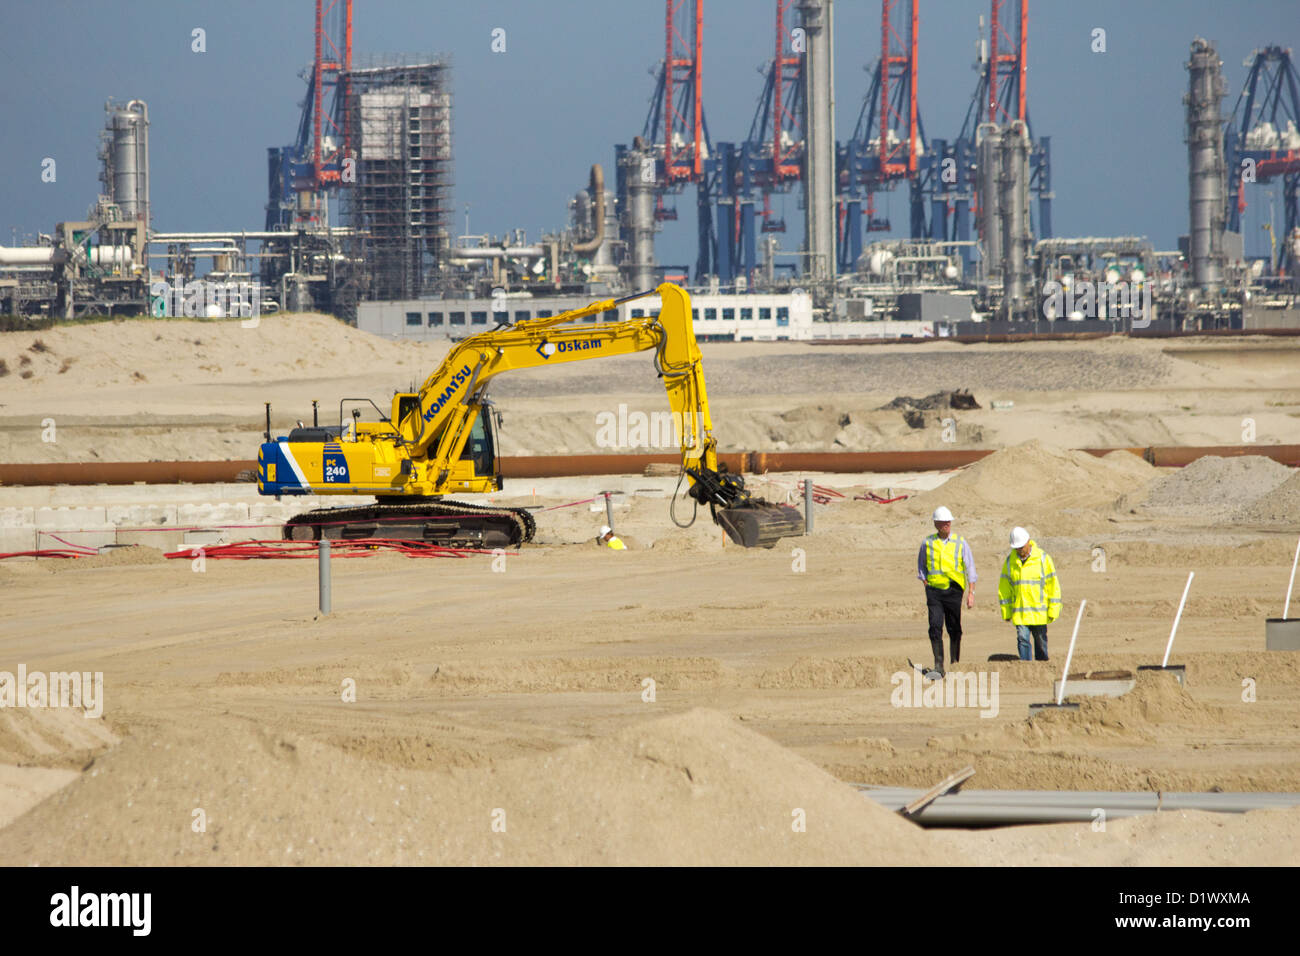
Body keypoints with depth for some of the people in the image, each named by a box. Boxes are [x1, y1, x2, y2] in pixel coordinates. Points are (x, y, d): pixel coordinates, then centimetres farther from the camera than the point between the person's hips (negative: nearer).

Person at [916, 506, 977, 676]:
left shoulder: (960, 543, 3)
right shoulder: (927, 543, 5)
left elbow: (970, 569, 3)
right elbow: (921, 567, 16)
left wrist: (971, 593, -4)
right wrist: (926, 587, 6)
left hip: (954, 590, 0)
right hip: (934, 590, 0)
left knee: (954, 628, 5)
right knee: (935, 627, -12)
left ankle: (955, 661, 19)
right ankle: (938, 664, -9)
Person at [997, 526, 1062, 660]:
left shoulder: (1043, 558, -3)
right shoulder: (1010, 561, 4)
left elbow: (1053, 584, -2)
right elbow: (1004, 588, 10)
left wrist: (1053, 610, -5)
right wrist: (1006, 612, 7)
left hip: (1039, 612, -1)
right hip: (1020, 613, 1)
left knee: (1040, 642, 7)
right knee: (1022, 640, -9)